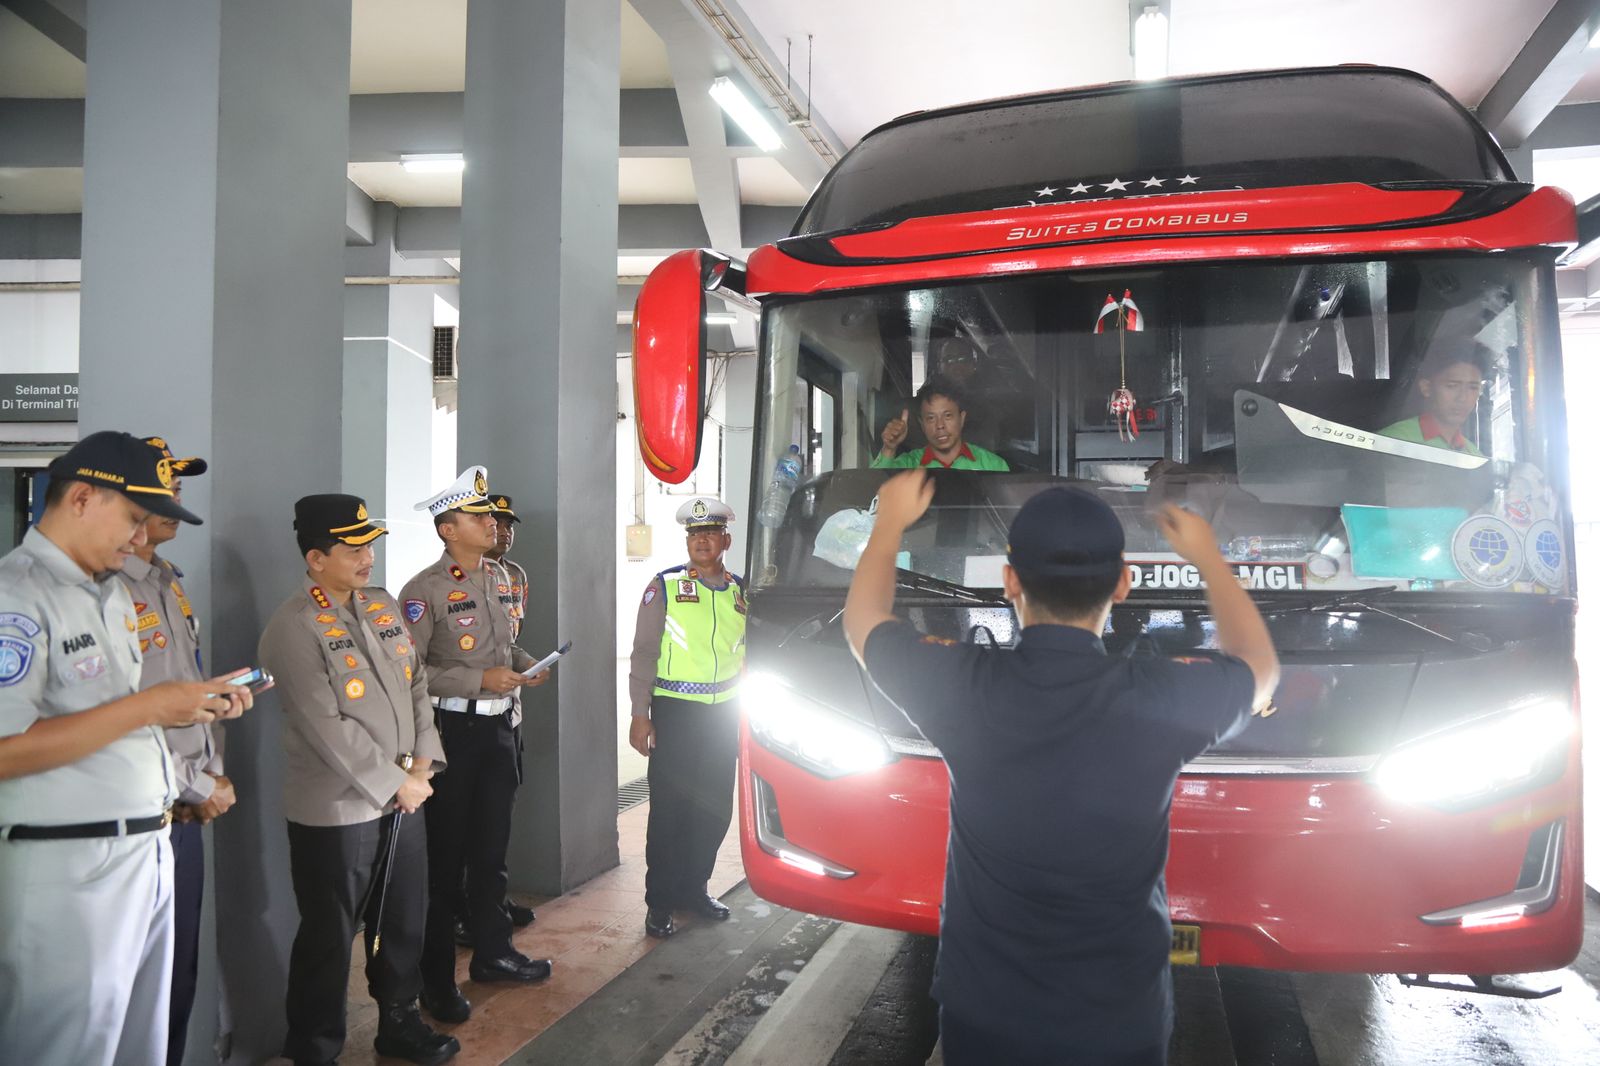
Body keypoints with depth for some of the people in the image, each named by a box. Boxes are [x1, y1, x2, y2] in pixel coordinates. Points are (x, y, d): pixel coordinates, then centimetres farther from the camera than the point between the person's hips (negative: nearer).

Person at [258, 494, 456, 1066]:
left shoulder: (384, 606, 8)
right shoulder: (293, 628, -15)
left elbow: (417, 685, 10)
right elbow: (327, 727, -20)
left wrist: (422, 762, -2)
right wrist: (395, 783, -16)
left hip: (403, 799, 7)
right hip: (335, 812, -7)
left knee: (404, 921, 19)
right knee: (329, 938, 8)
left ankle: (398, 1020, 38)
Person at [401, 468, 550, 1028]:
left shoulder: (499, 576, 9)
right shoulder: (425, 590, -14)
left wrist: (523, 662, 2)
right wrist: (481, 680, -22)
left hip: (500, 725, 7)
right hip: (453, 729, -7)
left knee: (492, 848, 18)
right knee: (446, 856, 3)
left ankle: (492, 951, 33)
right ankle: (437, 978, 15)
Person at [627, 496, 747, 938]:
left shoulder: (742, 591, 7)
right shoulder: (665, 587, -3)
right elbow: (643, 652, -3)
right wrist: (640, 714, -8)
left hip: (724, 713, 4)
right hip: (675, 711, -4)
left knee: (716, 807, 10)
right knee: (669, 807, 1)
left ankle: (693, 887, 28)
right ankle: (660, 902, 13)